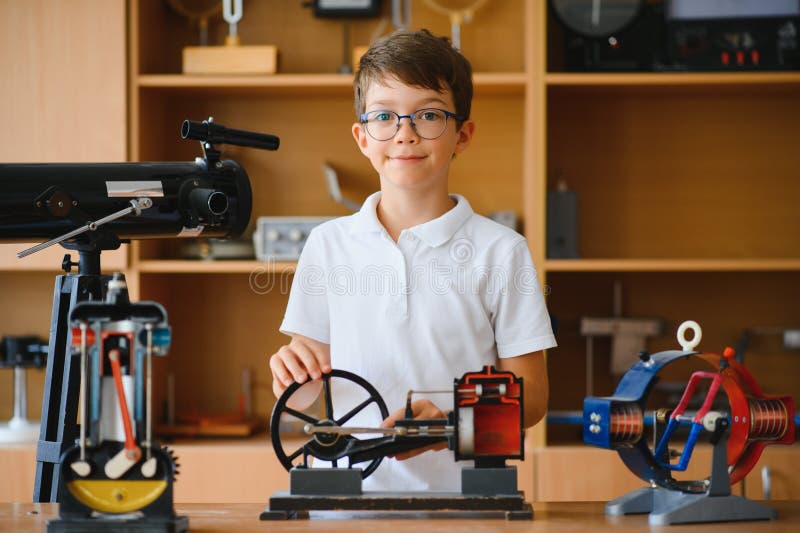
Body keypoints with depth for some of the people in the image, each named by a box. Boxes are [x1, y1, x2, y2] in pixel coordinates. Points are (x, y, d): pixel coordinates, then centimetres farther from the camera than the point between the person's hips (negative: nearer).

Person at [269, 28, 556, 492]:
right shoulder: (328, 244, 11)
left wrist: (449, 422, -14)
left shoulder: (500, 251, 3)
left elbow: (530, 396, 3)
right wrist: (292, 370, -6)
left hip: (459, 490, -2)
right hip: (349, 484, 2)